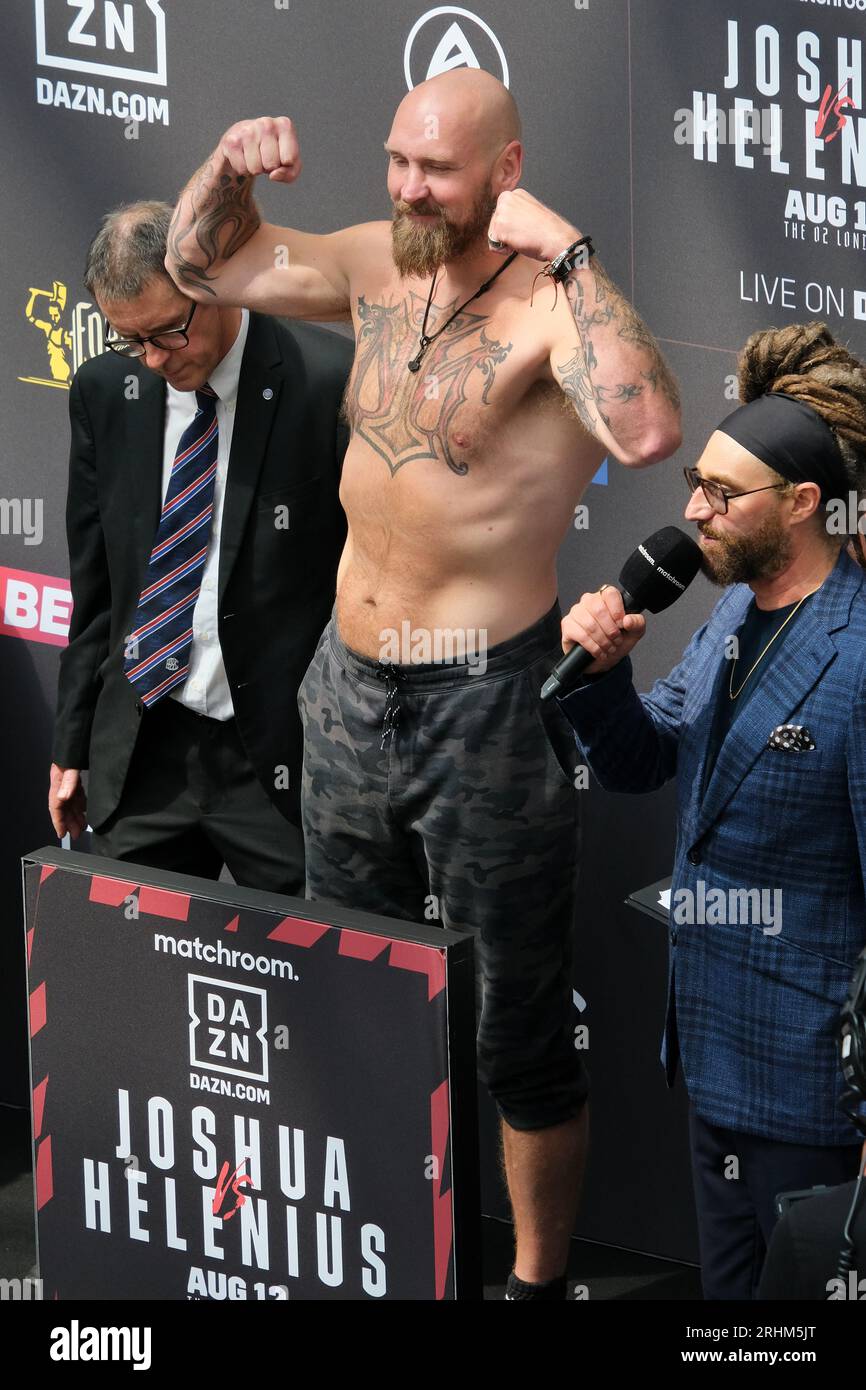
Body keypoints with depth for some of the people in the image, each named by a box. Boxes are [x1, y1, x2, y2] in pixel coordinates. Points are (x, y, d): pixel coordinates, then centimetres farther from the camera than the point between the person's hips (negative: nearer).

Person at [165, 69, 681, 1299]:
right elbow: (205, 265, 16)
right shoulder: (378, 264, 1)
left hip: (486, 697, -8)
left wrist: (565, 252, -37)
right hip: (350, 685, 8)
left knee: (518, 1023, 4)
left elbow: (649, 432, -41)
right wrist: (231, 166, -5)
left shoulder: (550, 307, -20)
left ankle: (537, 1277, 17)